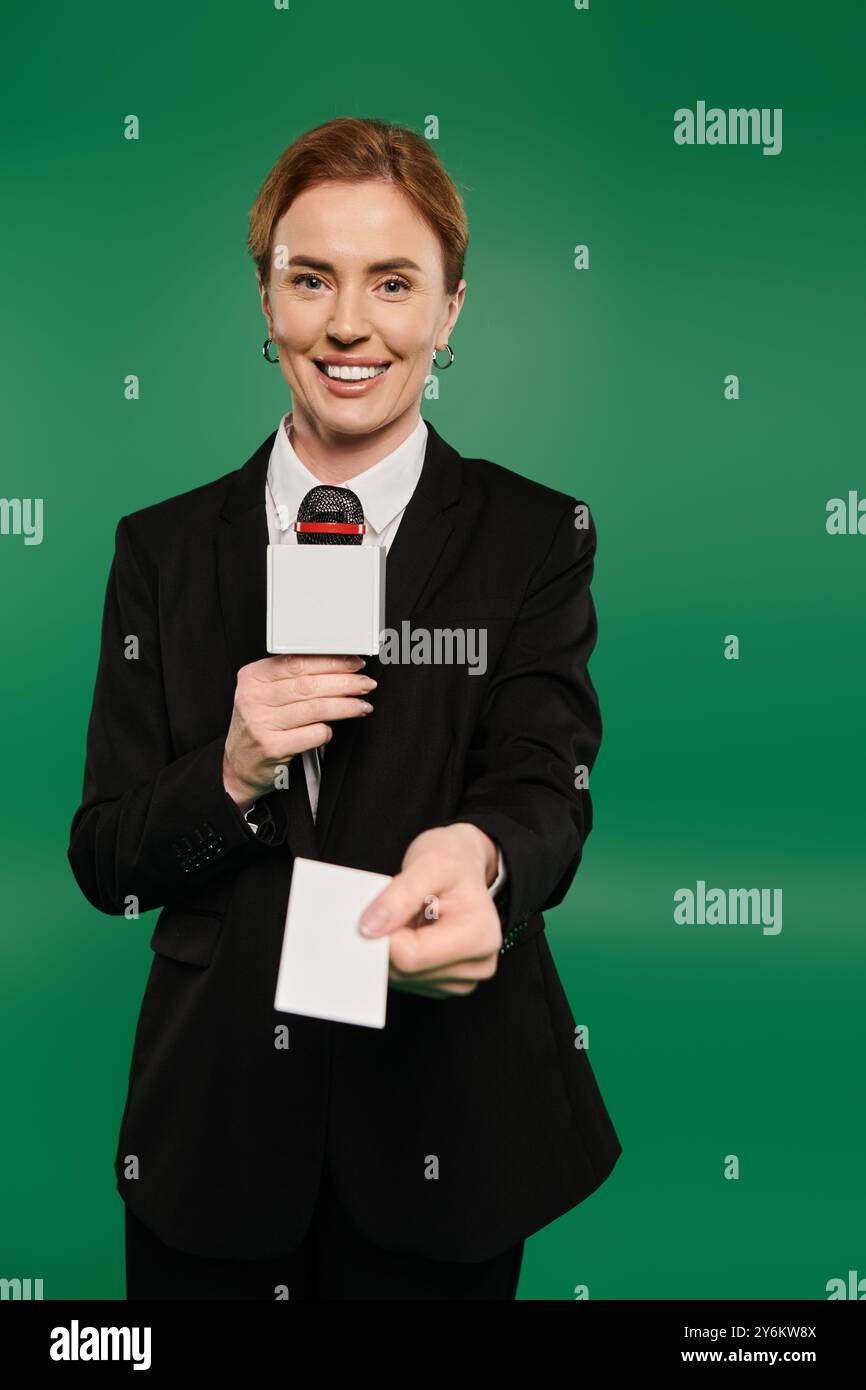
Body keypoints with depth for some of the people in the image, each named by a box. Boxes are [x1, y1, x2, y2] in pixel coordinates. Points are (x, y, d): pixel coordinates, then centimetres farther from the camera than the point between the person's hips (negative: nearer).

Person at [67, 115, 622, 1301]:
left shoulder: (536, 538, -3)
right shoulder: (164, 549, 2)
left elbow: (550, 792, -14)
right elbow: (103, 863, 2)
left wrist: (471, 854, -37)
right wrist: (231, 772, -19)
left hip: (442, 1123, -1)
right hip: (213, 1126, 2)